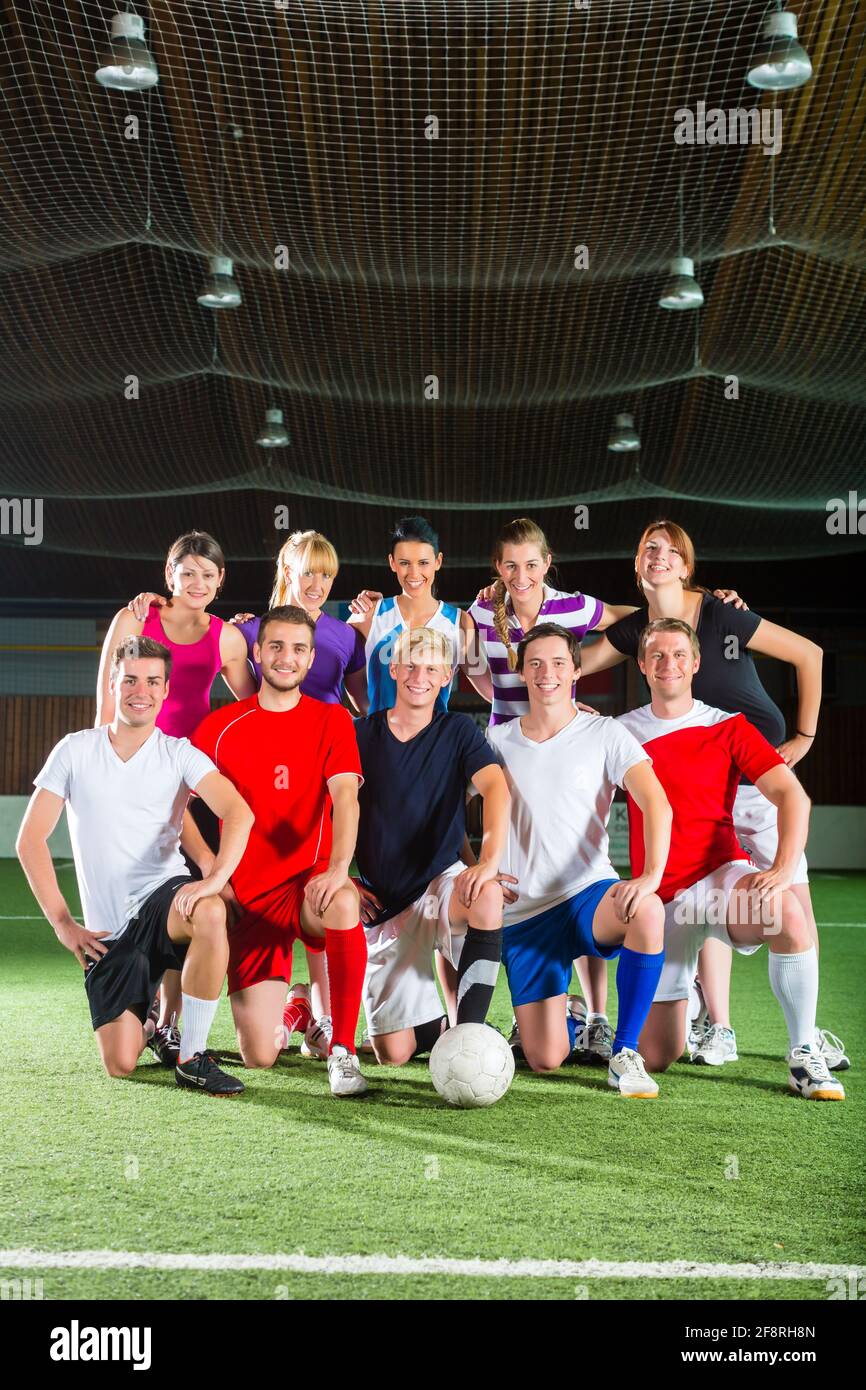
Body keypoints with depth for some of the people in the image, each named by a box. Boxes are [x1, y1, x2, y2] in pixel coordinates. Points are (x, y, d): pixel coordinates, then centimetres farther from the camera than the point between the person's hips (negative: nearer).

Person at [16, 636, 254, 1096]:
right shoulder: (76, 751, 4)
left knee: (210, 912, -38)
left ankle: (192, 1057, -21)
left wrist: (214, 879, -32)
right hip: (108, 930, 1)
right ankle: (149, 1022, 28)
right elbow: (30, 840, 2)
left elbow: (239, 813, -14)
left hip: (164, 900, -1)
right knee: (120, 1064, -11)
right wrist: (63, 923, -5)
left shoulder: (180, 754, 1)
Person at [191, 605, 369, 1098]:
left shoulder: (332, 720, 1)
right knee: (259, 1056, -8)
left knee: (343, 904, -40)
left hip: (310, 882, -1)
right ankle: (292, 1009, 31)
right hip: (249, 894, 1)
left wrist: (339, 867, -30)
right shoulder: (220, 726, 4)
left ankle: (343, 1050, -24)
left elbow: (345, 796, -13)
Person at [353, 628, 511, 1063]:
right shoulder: (362, 735, 2)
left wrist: (489, 860, -34)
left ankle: (469, 1031, -28)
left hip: (441, 881, -1)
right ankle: (447, 1025, 29)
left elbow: (496, 788, -18)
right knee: (393, 1053, -5)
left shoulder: (458, 731, -1)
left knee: (487, 897, -40)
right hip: (383, 904, 2)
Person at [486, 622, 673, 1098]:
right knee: (545, 1060, -10)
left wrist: (651, 874, -31)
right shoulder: (497, 740, 8)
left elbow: (655, 803, -14)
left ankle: (624, 1053, -19)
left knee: (646, 911, -39)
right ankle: (565, 1022, 30)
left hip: (589, 894, -1)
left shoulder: (605, 735, -1)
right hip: (523, 912, 2)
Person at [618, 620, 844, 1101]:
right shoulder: (622, 732, 8)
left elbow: (792, 795, -9)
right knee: (656, 1057, -2)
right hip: (658, 897, 2)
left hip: (720, 877, -2)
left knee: (785, 909, -39)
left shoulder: (729, 729, 1)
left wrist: (783, 869, -25)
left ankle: (805, 1055, -22)